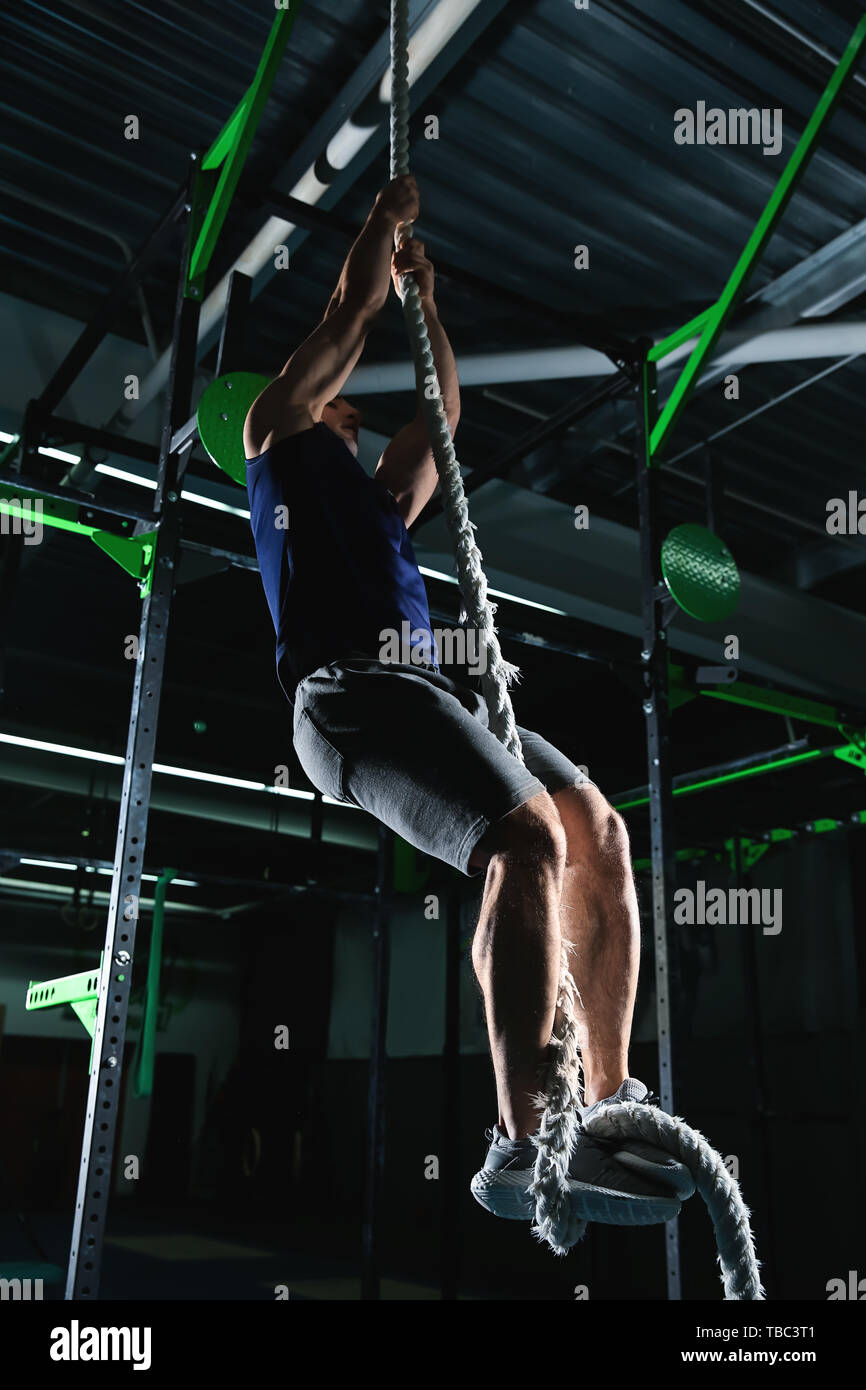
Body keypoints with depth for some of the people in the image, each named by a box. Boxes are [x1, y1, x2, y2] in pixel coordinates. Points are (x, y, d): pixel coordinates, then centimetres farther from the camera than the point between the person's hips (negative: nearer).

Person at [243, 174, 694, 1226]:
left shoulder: (376, 498, 37)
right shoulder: (276, 438, 19)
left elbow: (443, 409, 42)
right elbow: (351, 311, 18)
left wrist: (423, 298, 48)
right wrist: (386, 217, 33)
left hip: (429, 687, 8)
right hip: (351, 688, -7)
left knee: (598, 831, -10)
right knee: (530, 840, -28)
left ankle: (610, 1102, -5)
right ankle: (524, 1148, -27)